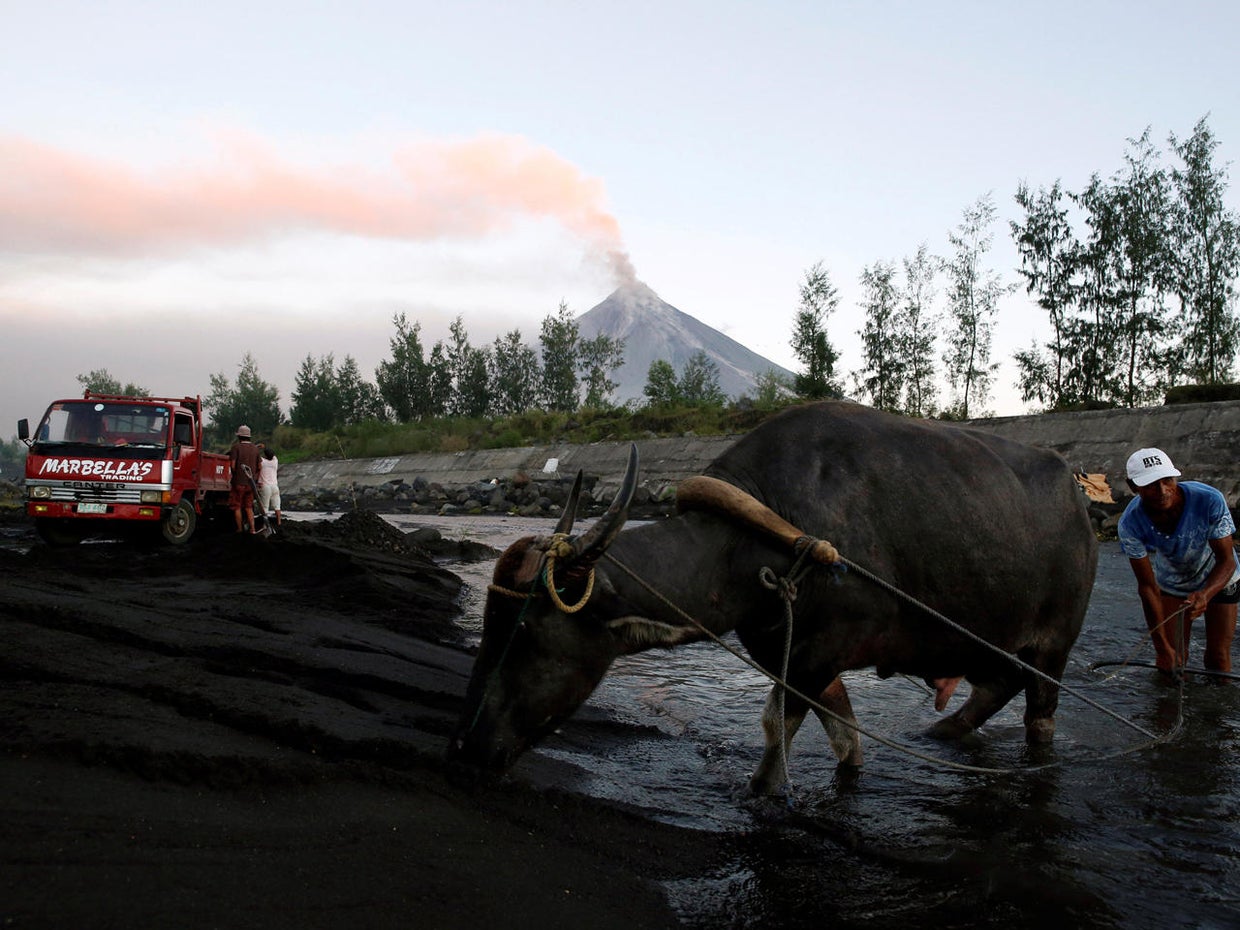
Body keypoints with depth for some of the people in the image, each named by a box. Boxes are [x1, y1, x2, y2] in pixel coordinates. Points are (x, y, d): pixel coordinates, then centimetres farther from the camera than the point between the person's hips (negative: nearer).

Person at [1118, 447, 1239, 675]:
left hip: (1218, 580, -1)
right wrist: (1161, 645, -23)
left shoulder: (1209, 500, -37)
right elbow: (1148, 587, -24)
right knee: (1171, 658, 0)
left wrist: (1204, 594, -48)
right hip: (1170, 584, 1)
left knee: (1218, 656, 2)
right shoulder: (1130, 524, -32)